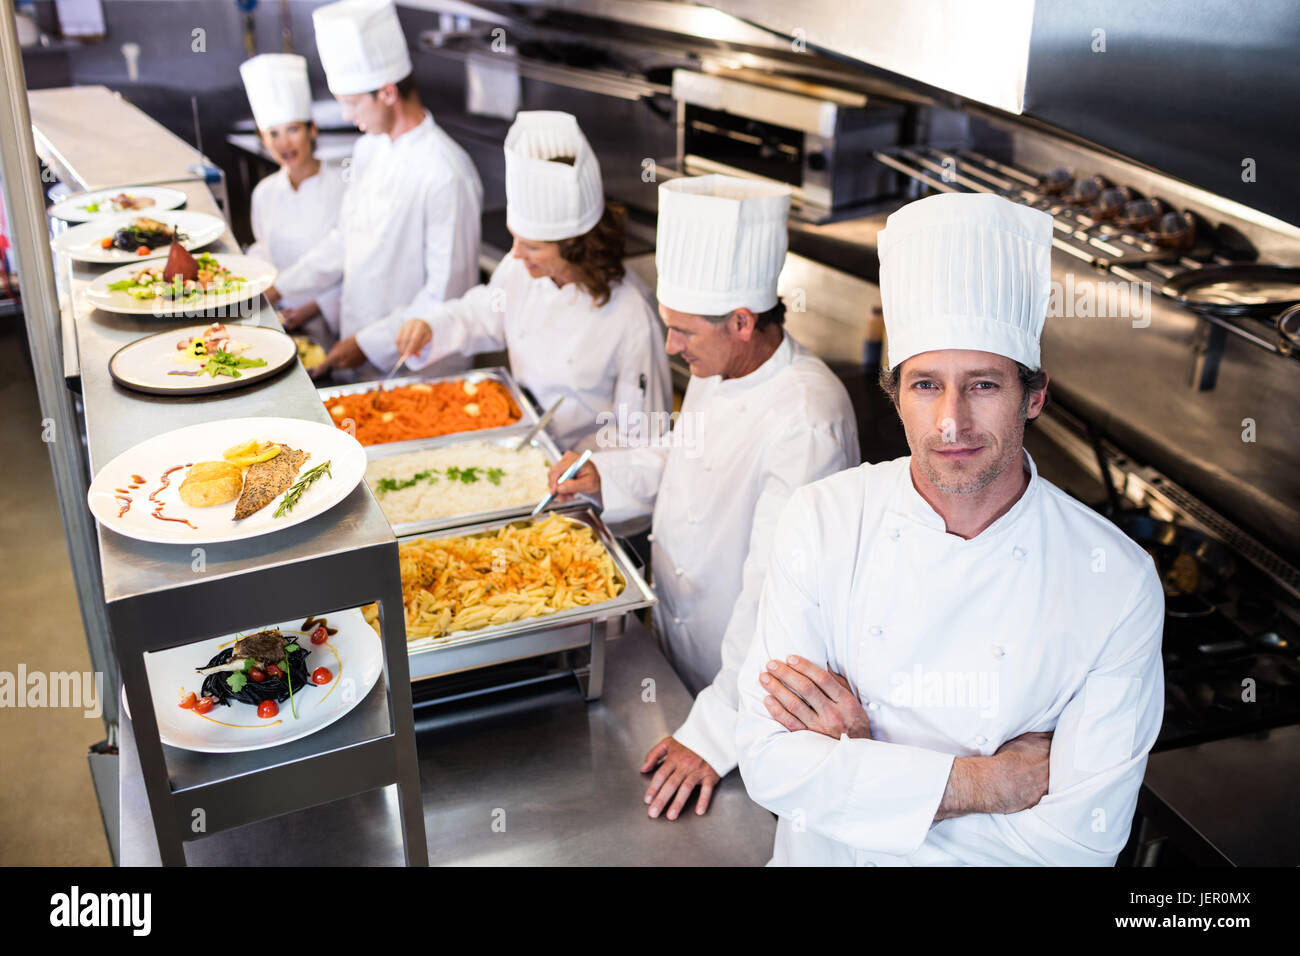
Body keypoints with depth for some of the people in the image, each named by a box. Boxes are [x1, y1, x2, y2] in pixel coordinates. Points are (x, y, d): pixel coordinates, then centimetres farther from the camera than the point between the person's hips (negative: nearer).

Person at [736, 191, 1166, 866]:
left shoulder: (1118, 580, -20)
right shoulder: (822, 520, -17)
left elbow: (1081, 840, -22)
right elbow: (770, 760, -19)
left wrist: (860, 756, -23)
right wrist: (987, 781, -25)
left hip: (993, 861, 0)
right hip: (820, 856, 1)